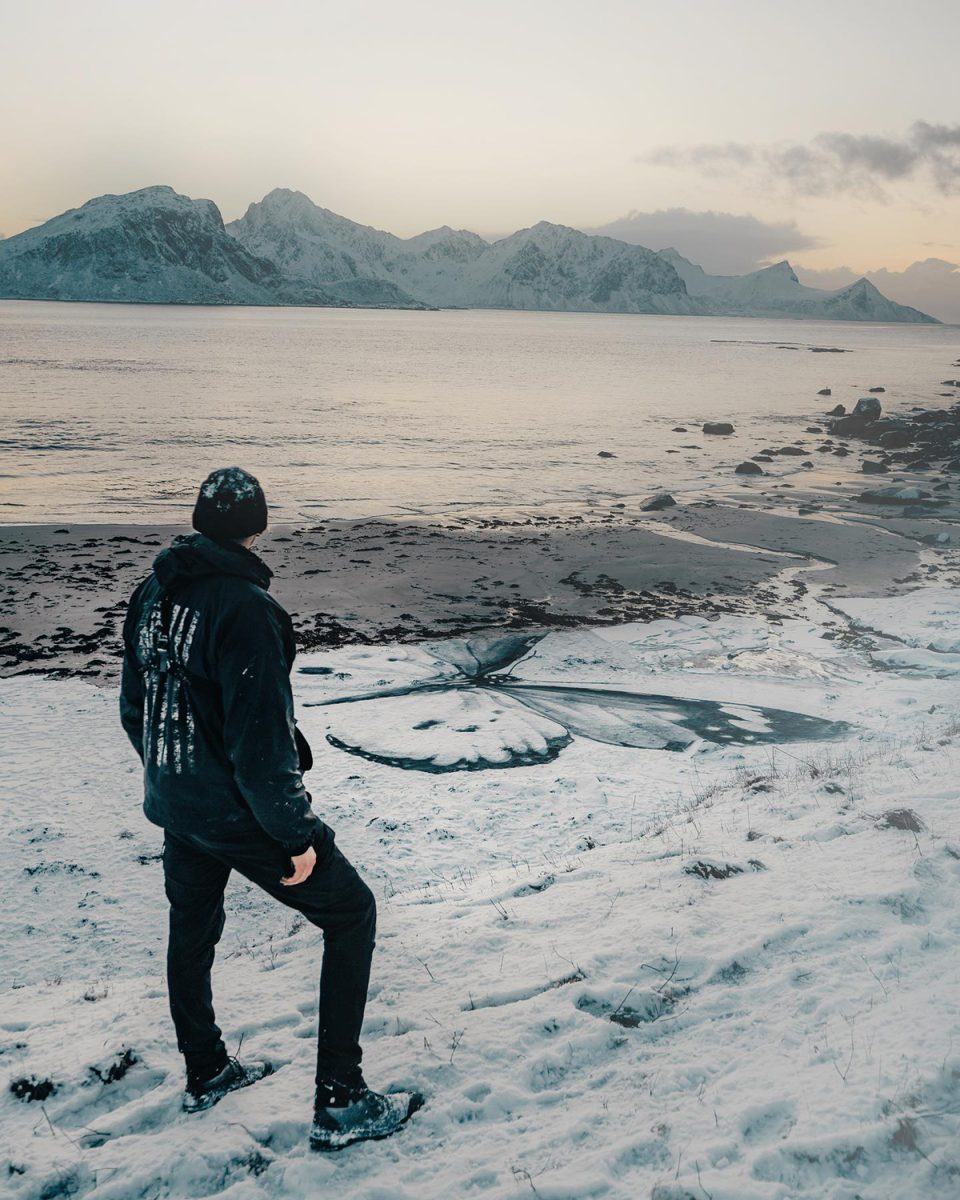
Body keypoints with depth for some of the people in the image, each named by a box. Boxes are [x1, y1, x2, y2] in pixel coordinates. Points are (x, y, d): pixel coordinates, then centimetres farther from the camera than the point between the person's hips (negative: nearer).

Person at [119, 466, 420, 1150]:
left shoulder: (154, 592, 1)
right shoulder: (243, 606, -25)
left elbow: (134, 707, 12)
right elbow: (261, 741, -27)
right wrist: (299, 835, -18)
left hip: (174, 806, 8)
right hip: (239, 813, -8)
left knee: (192, 932, 25)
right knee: (351, 914, 5)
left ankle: (206, 1074, 45)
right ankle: (340, 1103, 7)